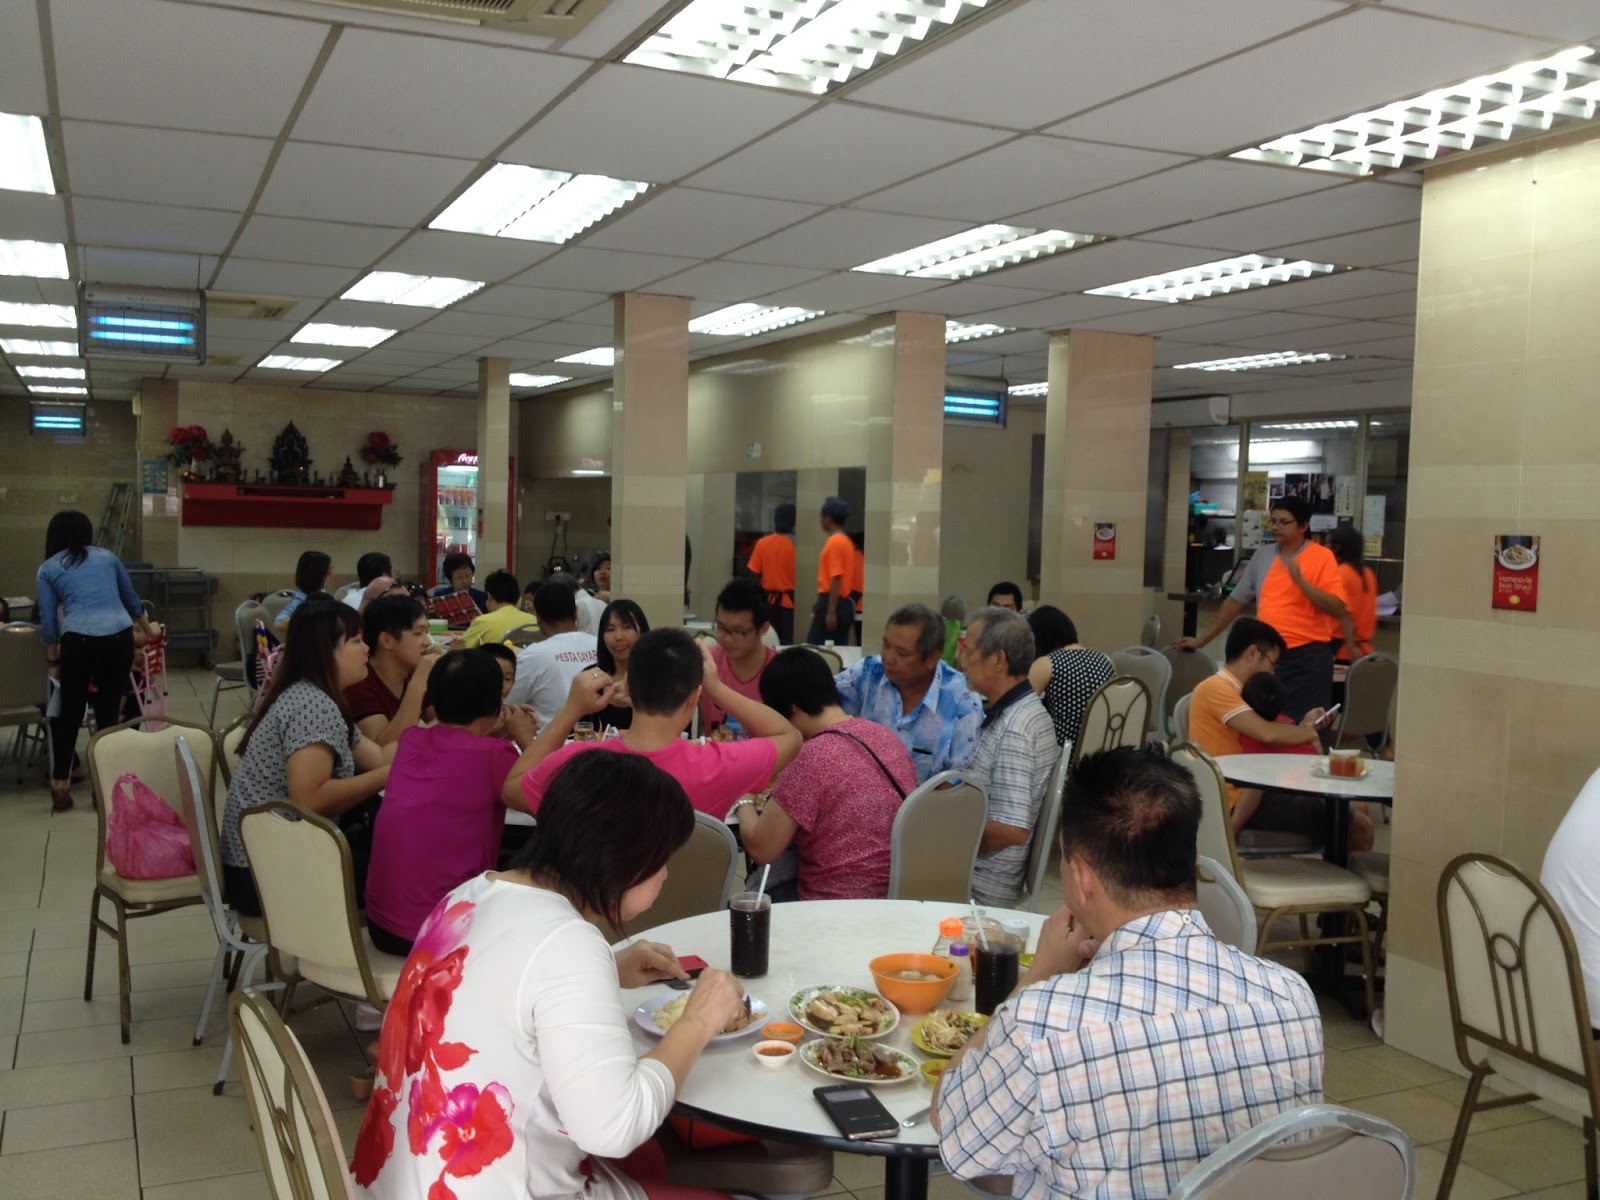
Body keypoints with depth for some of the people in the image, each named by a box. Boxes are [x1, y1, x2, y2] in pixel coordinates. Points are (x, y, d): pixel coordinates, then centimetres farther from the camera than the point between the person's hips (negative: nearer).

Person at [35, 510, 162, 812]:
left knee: (70, 713, 13)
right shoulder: (108, 557, 22)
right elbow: (132, 601, 32)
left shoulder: (47, 569, 16)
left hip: (78, 639, -2)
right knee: (108, 712, 13)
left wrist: (53, 662, 22)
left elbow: (48, 623, 11)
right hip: (120, 637, 2)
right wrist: (149, 630, 49)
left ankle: (60, 787, 14)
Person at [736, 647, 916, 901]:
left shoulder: (813, 758, -20)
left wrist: (744, 802, 5)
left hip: (837, 908, -7)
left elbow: (761, 849, -14)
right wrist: (783, 788, 16)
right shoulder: (888, 738, 2)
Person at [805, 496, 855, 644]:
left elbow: (836, 580, -19)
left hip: (832, 603, -10)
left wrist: (831, 612, -21)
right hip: (843, 603, 10)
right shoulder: (845, 541, 16)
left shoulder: (834, 542, -14)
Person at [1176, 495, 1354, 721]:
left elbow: (1338, 609, -11)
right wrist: (1202, 640, 19)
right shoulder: (1262, 556, 11)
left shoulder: (1321, 556, -3)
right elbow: (1235, 600, 18)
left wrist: (1300, 580, -21)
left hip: (1308, 656, -5)